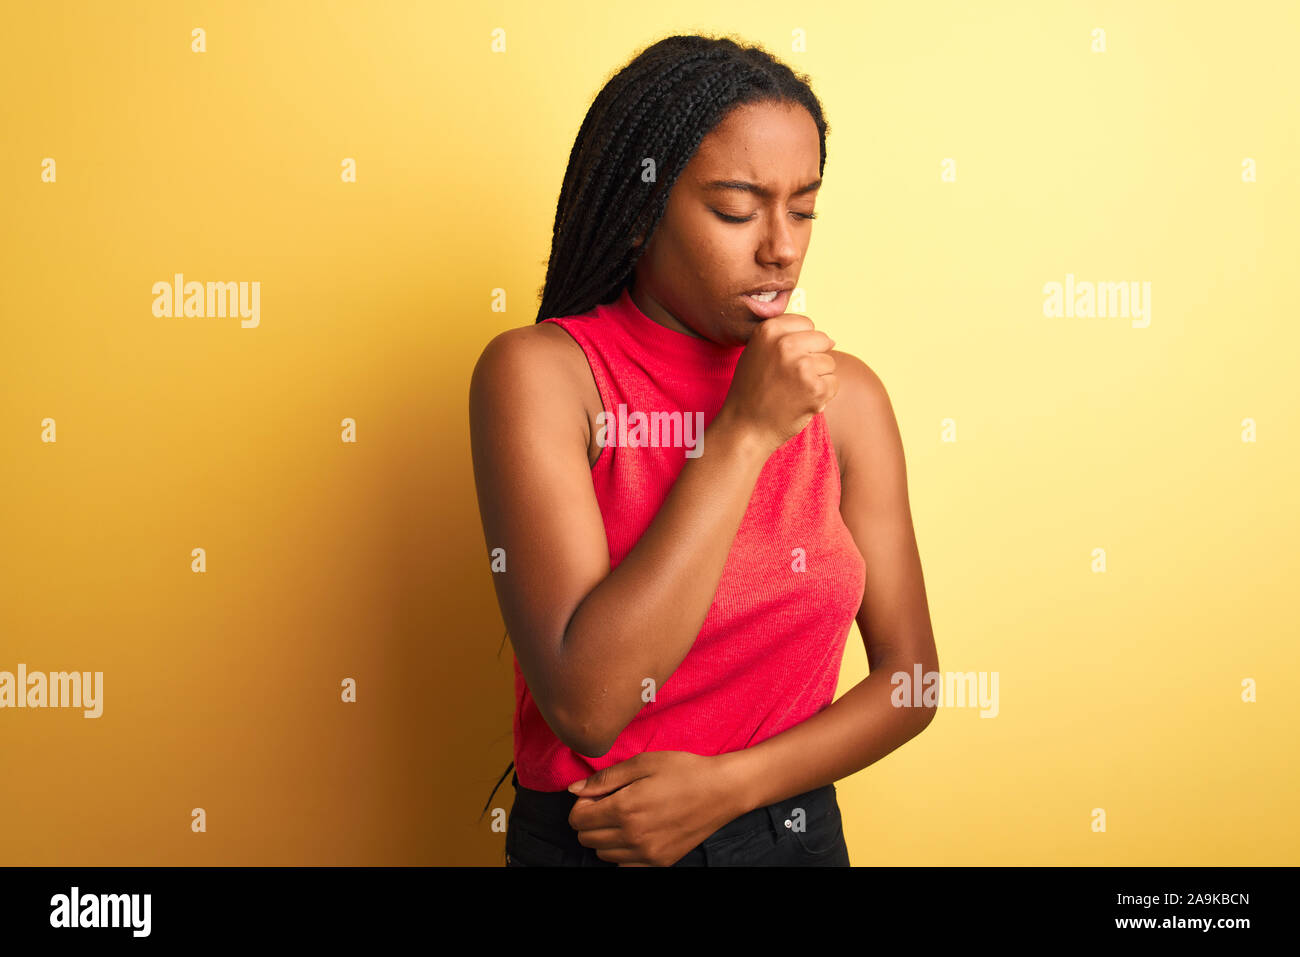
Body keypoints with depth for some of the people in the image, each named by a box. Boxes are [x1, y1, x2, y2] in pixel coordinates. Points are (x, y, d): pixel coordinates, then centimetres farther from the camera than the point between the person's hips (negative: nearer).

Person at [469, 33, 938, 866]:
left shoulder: (845, 397, -5)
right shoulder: (540, 373, -16)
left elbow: (910, 674, -1)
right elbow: (585, 703, -25)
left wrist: (729, 783, -15)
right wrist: (745, 432, -23)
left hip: (796, 833, 3)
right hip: (587, 839, -3)